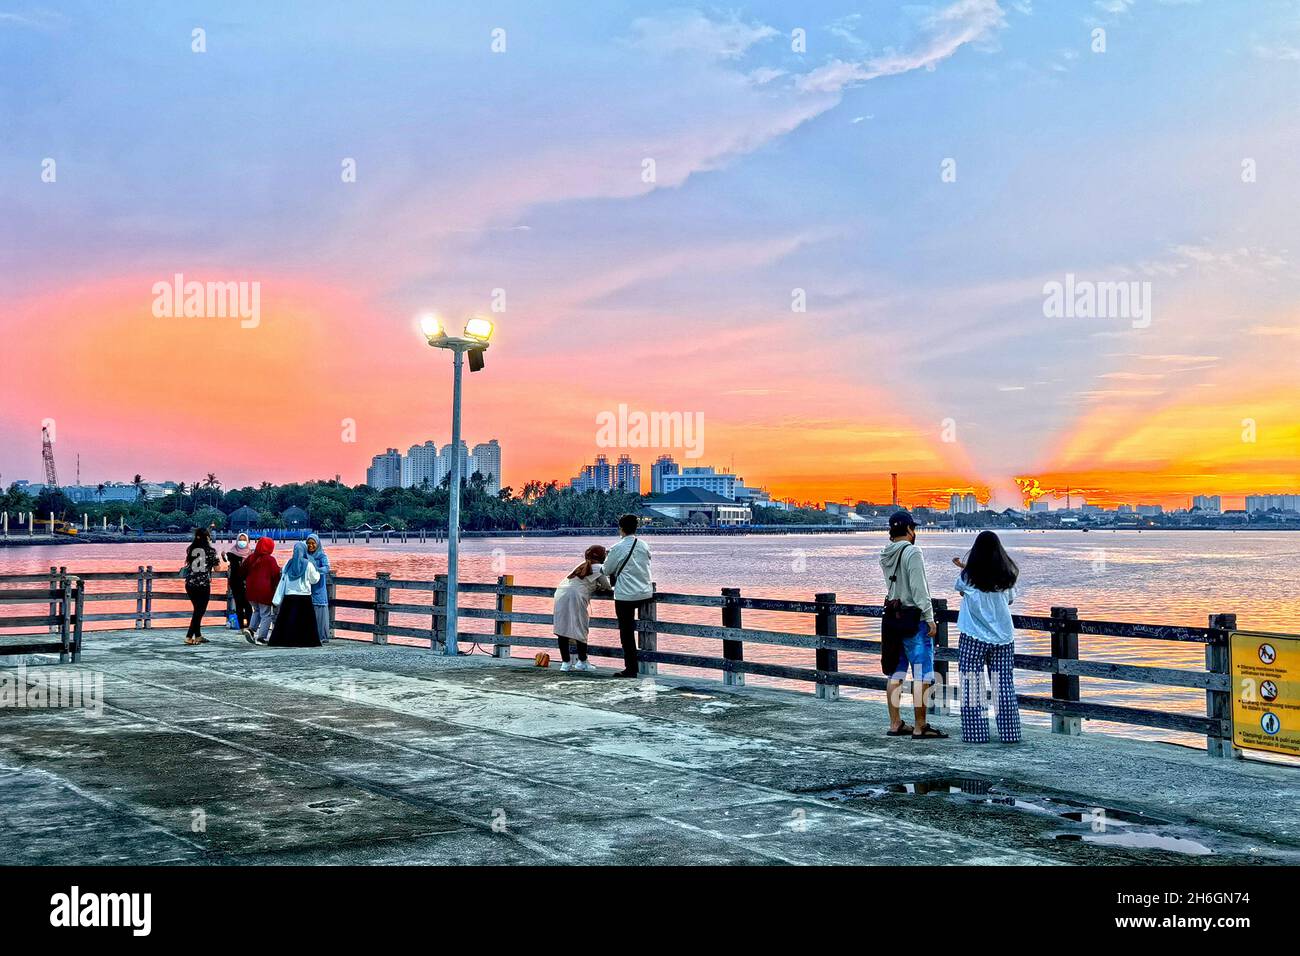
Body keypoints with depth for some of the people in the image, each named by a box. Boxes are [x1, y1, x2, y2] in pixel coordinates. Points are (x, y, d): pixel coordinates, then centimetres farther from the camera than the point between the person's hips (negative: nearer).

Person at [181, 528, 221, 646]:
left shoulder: (190, 549, 5)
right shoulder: (210, 550, -5)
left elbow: (187, 564, 14)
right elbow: (217, 567, -3)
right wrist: (218, 560, 15)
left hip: (190, 583, 5)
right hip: (204, 584, -4)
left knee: (197, 610, 17)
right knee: (200, 611, 1)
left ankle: (198, 636, 21)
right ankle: (189, 636, -7)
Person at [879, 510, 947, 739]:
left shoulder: (885, 555, 8)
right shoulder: (912, 552, -15)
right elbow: (919, 589, -19)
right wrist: (930, 618, -15)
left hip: (893, 617, 8)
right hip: (914, 619, -8)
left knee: (895, 672, 12)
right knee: (923, 675, -3)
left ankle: (895, 724, 17)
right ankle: (920, 727, -3)